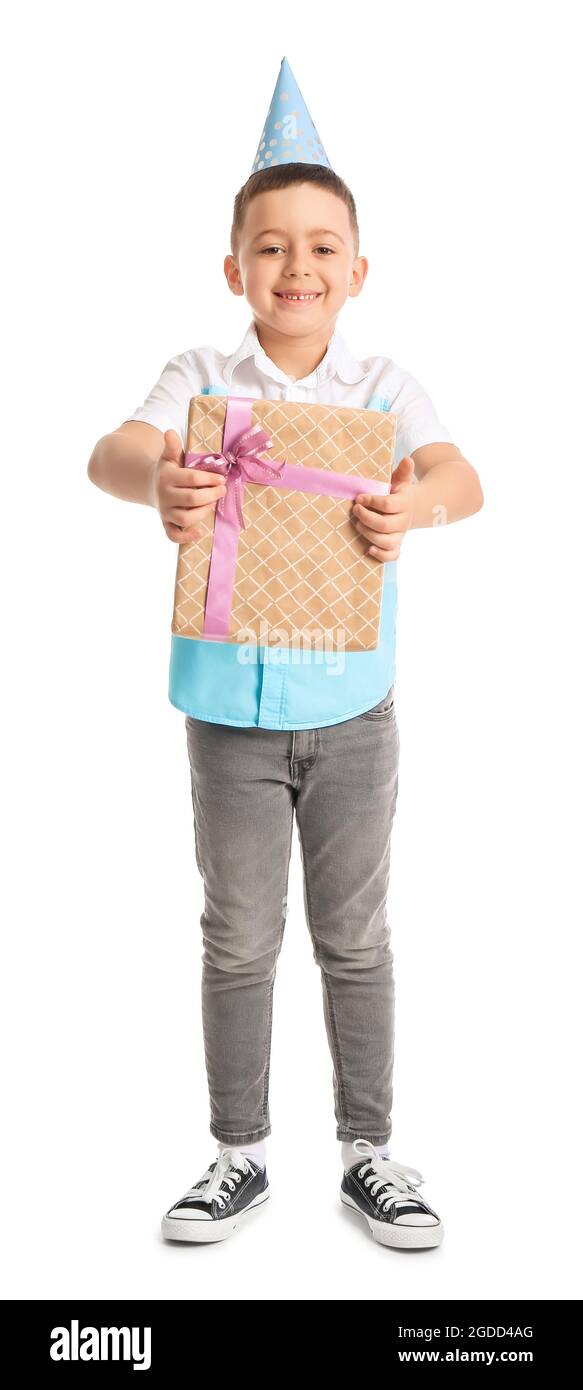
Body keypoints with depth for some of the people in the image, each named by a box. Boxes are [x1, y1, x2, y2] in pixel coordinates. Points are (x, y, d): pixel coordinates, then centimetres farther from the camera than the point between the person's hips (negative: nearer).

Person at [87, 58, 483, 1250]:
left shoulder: (384, 388, -2)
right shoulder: (202, 379, -3)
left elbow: (462, 477, -18)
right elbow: (112, 449, -21)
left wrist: (419, 504, -43)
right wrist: (158, 483, -46)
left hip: (354, 710, 1)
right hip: (232, 710, 0)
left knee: (355, 939, 13)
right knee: (238, 940, 12)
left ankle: (368, 1152, 30)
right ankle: (240, 1154, 29)